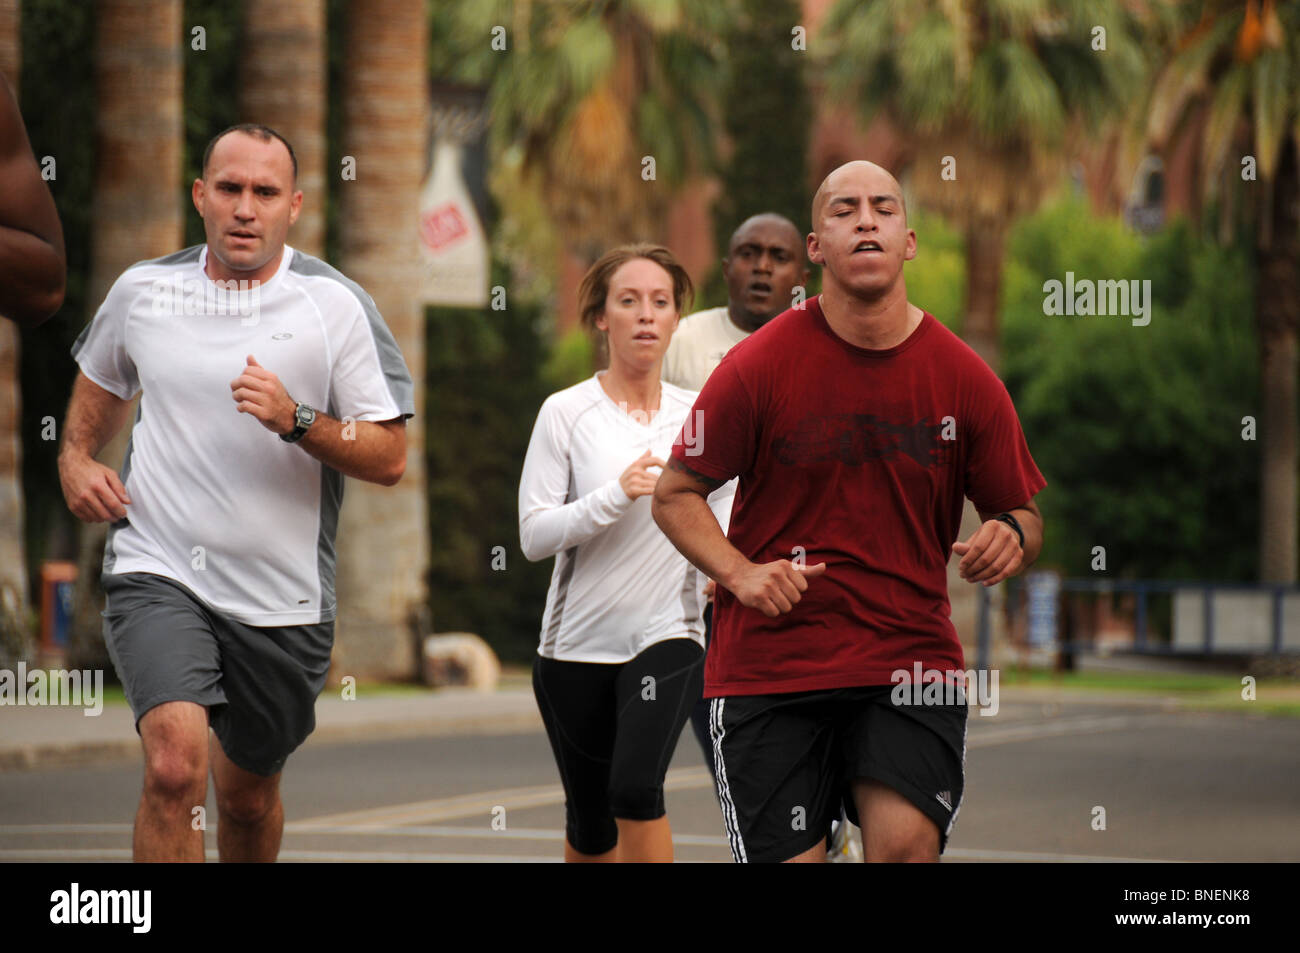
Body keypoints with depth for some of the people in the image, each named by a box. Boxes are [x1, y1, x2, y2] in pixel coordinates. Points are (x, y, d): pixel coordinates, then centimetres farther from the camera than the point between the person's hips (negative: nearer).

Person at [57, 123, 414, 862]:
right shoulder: (142, 290, 3)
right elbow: (102, 381, 26)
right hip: (159, 574, 0)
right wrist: (76, 457, 9)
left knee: (248, 794, 15)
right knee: (176, 767, -23)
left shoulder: (336, 305, -4)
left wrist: (296, 421, -21)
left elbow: (389, 457, -6)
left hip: (283, 599, 0)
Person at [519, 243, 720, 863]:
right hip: (577, 643, 0)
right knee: (589, 822, 9)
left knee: (635, 787, -23)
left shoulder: (697, 415, 5)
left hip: (668, 635, 0)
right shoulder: (566, 413, -4)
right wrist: (617, 494, -22)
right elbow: (534, 534, -11)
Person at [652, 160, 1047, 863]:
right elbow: (675, 495, 6)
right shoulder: (757, 366, -2)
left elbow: (1023, 514, 12)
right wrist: (739, 573, -11)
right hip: (768, 666, 0)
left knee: (907, 840, -22)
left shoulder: (965, 379, 2)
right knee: (788, 860, -5)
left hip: (913, 660, 1)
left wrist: (1011, 540, -12)